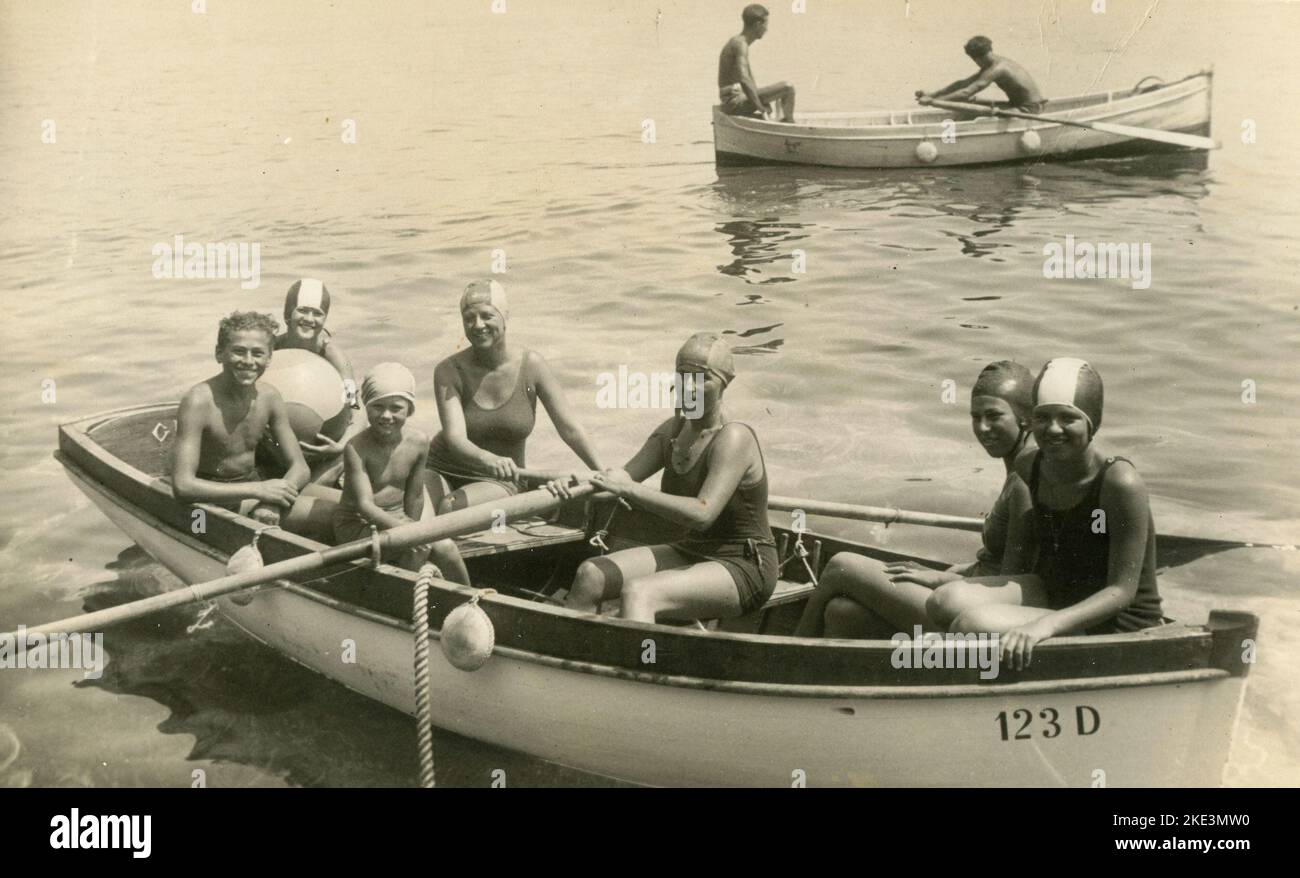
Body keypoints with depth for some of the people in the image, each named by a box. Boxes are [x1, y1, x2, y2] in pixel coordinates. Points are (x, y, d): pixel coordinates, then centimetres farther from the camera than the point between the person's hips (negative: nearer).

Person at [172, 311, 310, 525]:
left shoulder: (269, 397, -4)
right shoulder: (199, 401, -21)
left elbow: (299, 467, 1)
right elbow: (182, 485, -30)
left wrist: (273, 500, -22)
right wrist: (258, 489, -32)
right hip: (209, 497, -5)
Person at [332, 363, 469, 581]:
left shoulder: (418, 442, -5)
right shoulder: (356, 448, -21)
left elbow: (414, 496, 7)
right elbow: (365, 505, -28)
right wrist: (405, 530, -39)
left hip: (397, 520, 5)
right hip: (357, 526, -5)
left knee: (445, 547, -16)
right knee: (416, 549, -29)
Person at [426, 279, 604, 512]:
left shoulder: (530, 365, -10)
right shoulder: (449, 371, -12)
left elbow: (569, 428, -4)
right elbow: (455, 438, -24)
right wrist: (489, 460, -45)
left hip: (496, 482, 0)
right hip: (442, 471, 1)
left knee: (451, 507, -32)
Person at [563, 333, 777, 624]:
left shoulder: (733, 438, -18)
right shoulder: (672, 431, 8)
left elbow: (702, 514, -29)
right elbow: (624, 477, 3)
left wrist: (628, 490, -30)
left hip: (743, 567, -8)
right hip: (690, 553, 8)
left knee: (639, 593, -31)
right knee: (590, 575, -10)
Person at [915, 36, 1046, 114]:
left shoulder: (996, 69, -23)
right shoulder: (999, 62, 8)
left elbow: (966, 93, -29)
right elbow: (963, 83, 10)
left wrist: (932, 100, -25)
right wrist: (932, 94, 6)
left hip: (1028, 111, -10)